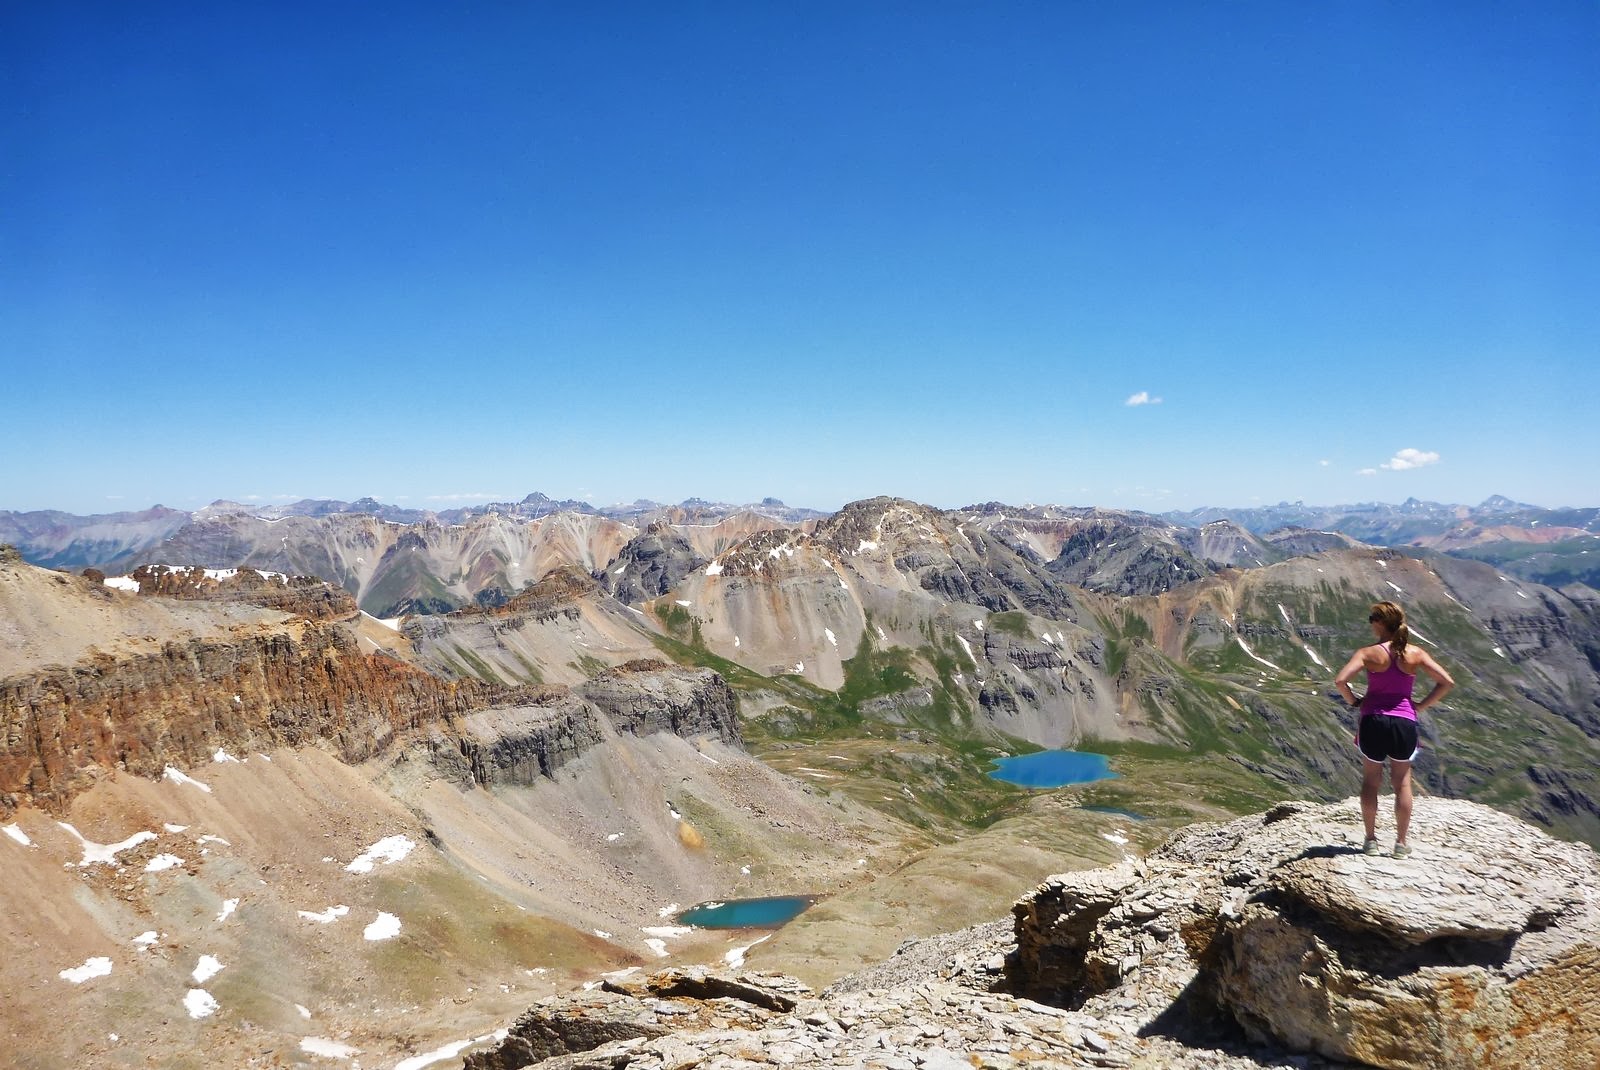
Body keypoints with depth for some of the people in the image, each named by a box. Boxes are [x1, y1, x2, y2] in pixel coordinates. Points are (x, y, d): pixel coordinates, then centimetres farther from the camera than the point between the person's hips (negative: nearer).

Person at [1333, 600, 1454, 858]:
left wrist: (1353, 701, -2)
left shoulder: (1369, 653, -7)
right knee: (1402, 782, 13)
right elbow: (1447, 683, 1)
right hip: (1405, 722, 2)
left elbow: (1340, 680, -19)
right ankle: (1401, 844, 15)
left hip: (1373, 721, -2)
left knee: (1371, 781, 13)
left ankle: (1371, 840, 16)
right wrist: (1420, 706, 6)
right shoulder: (1415, 654, 1)